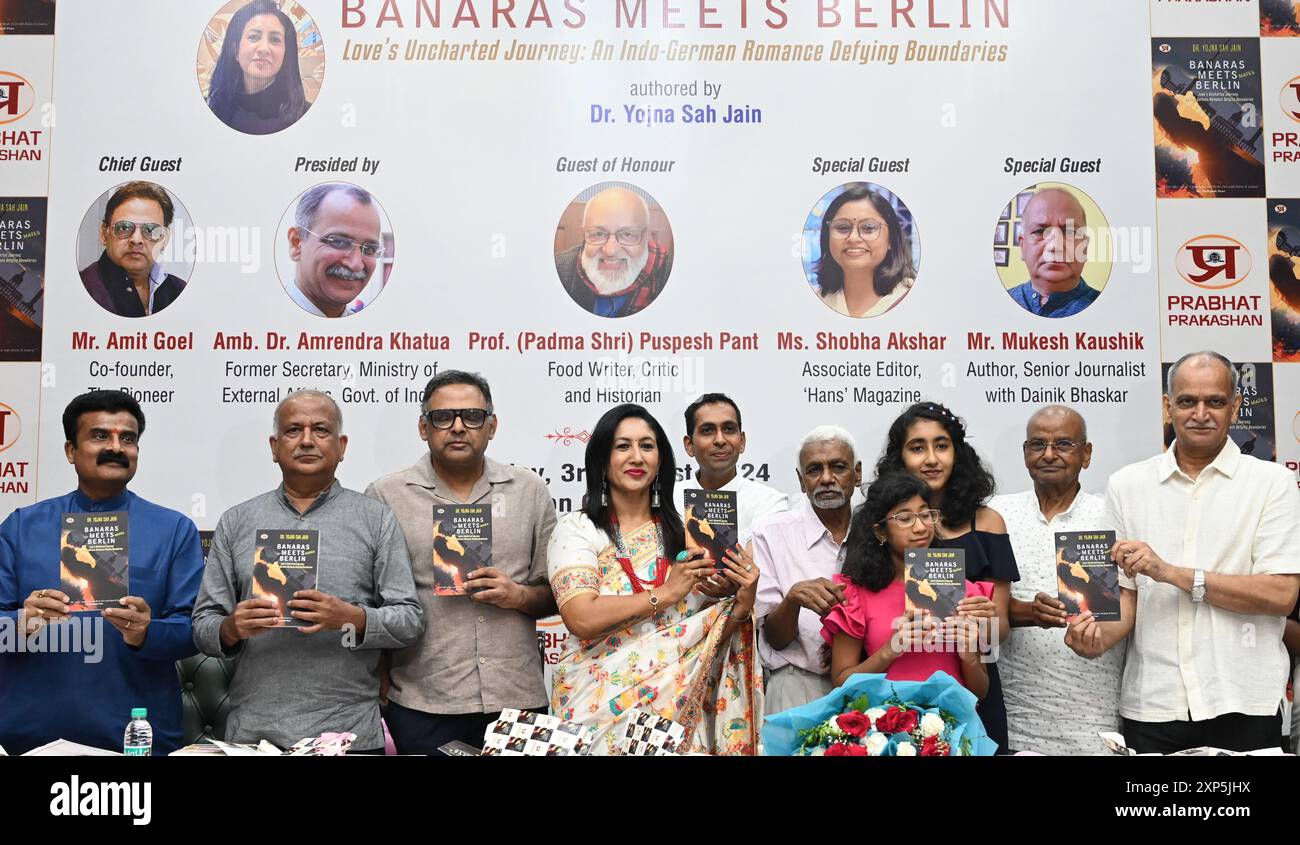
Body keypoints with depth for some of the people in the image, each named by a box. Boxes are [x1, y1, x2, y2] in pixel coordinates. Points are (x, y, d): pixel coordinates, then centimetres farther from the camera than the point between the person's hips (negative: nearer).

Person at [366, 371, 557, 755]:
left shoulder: (530, 491, 9)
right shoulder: (386, 496, 3)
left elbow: (555, 593, 11)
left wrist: (520, 595, -9)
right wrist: (379, 691, -1)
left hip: (518, 699, 2)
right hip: (423, 708, -1)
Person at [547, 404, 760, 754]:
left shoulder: (685, 532, 5)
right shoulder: (576, 528, -4)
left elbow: (712, 634, 9)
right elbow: (581, 618, -18)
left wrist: (741, 605, -11)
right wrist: (667, 593, -14)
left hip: (678, 708, 3)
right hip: (601, 707, -3)